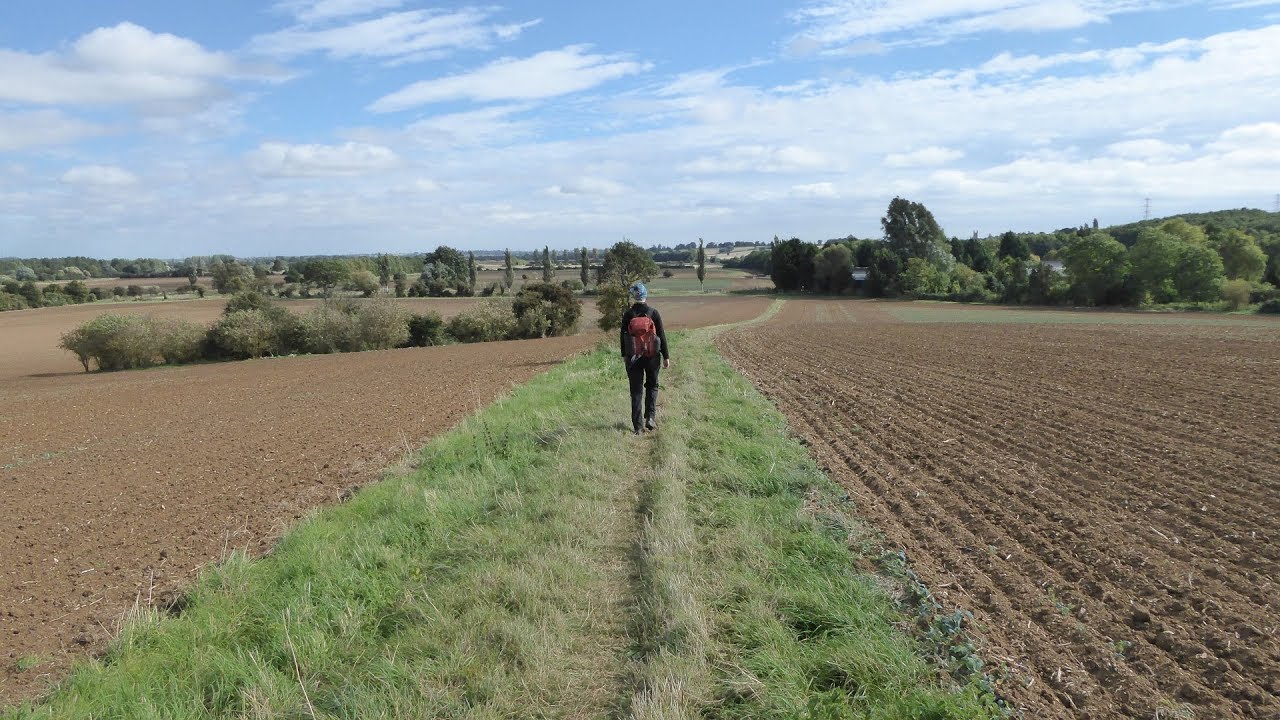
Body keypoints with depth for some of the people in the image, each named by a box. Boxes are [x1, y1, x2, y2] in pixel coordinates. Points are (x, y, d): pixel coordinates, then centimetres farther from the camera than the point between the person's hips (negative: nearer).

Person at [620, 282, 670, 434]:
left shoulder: (628, 314, -3)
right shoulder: (654, 313, -5)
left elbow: (623, 336, 2)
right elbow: (661, 336, -4)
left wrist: (624, 355, 15)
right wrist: (666, 356, 3)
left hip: (633, 357, 0)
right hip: (652, 356, 0)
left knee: (636, 390, 7)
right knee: (652, 386, 19)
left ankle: (637, 425, 6)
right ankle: (650, 417, 5)